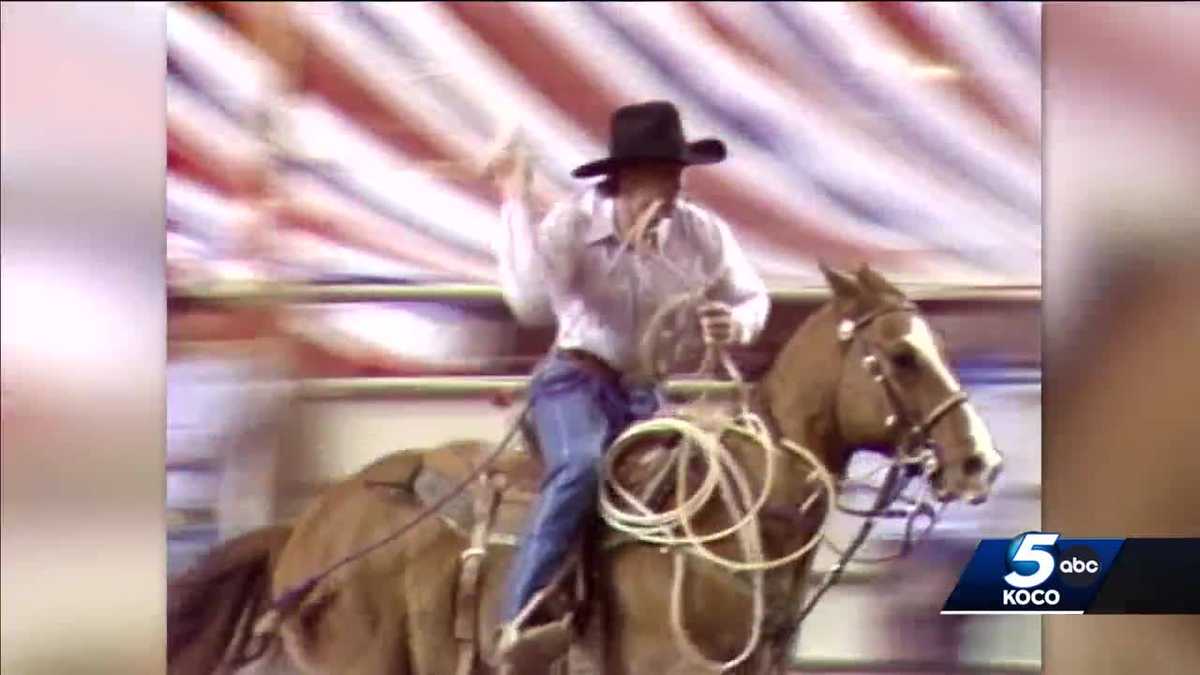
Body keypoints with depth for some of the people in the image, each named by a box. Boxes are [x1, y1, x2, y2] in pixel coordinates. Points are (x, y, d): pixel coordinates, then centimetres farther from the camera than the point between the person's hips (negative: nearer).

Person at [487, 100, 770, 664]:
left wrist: (738, 326, -15)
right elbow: (531, 301, -32)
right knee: (581, 469, -32)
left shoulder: (701, 232, -5)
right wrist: (515, 203, -33)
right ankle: (520, 620, -29)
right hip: (577, 378, -5)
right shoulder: (574, 223, -16)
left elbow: (752, 297, 10)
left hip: (649, 390, 5)